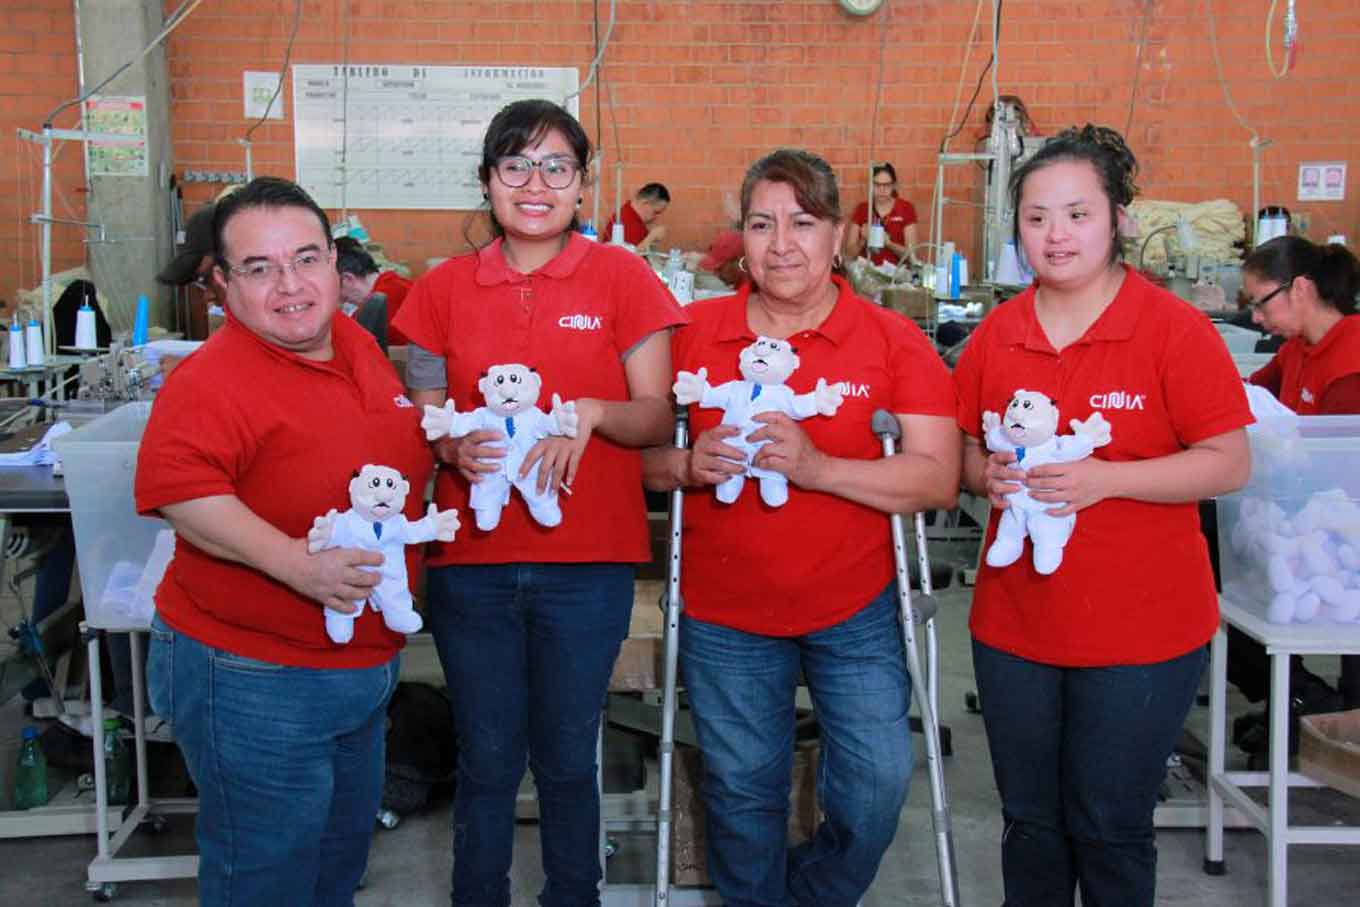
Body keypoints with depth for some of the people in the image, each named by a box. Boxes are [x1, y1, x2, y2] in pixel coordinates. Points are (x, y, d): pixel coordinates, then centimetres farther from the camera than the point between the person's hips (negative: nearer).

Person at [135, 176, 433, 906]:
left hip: (367, 666, 8)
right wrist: (298, 563, -41)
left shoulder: (358, 346, 5)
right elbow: (179, 491, -36)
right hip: (254, 681, -8)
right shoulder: (211, 381, -21)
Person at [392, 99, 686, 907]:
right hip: (472, 562, 1)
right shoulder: (444, 289, 4)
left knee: (568, 761, 11)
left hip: (588, 565, -1)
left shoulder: (623, 278, -1)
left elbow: (658, 417, -1)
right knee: (487, 762, 12)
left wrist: (591, 413, -20)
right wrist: (454, 447, -13)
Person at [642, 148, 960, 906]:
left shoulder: (894, 340, -8)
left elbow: (940, 478, -14)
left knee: (878, 786, 1)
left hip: (855, 611, -1)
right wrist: (687, 465, -19)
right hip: (725, 616, 1)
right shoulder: (692, 332, -3)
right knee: (743, 797, 15)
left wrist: (817, 467, -26)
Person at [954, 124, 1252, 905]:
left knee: (1110, 829, 9)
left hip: (1143, 632, -4)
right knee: (1031, 820, 17)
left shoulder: (1175, 329, -10)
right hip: (1016, 626, 4)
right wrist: (989, 474, -9)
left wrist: (1104, 478, -22)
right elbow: (962, 453, 13)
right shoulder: (996, 335, 3)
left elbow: (1230, 463, -11)